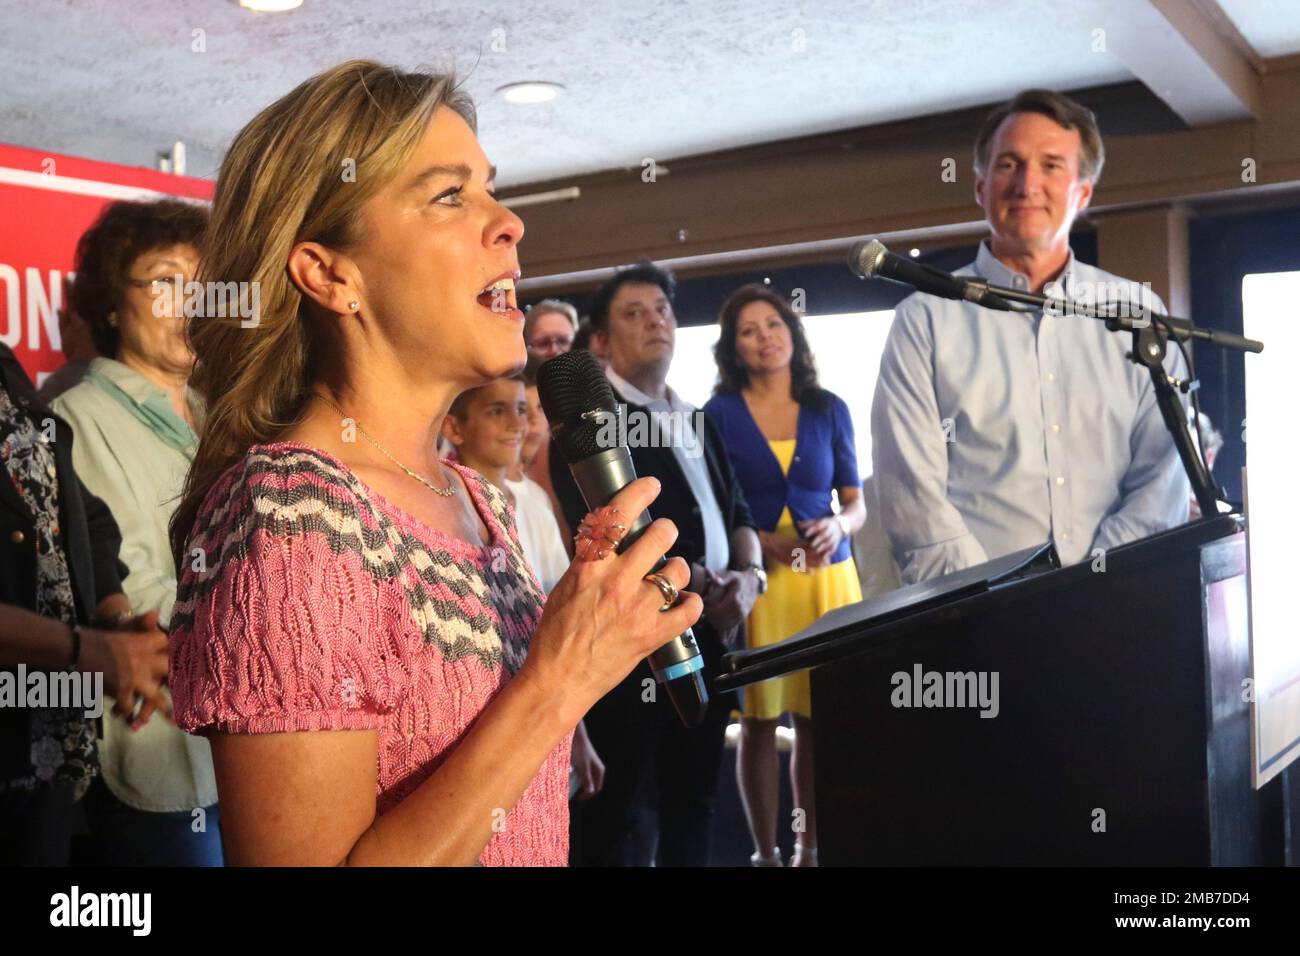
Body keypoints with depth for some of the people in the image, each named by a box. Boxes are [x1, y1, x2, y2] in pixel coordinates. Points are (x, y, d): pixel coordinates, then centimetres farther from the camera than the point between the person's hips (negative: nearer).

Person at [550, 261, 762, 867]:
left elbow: (736, 512, 15)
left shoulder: (698, 422, 18)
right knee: (616, 803, 0)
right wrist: (694, 584, -18)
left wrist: (748, 575, -5)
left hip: (709, 632, 7)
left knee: (694, 797, 16)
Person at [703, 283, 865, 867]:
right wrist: (761, 542, -15)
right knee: (758, 722, 0)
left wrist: (837, 525, -11)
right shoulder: (719, 413, 2)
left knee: (817, 720, 4)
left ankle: (810, 849, 19)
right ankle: (765, 853, 14)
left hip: (827, 577, 2)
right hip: (756, 578, -2)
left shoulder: (829, 409, 9)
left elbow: (857, 504, 11)